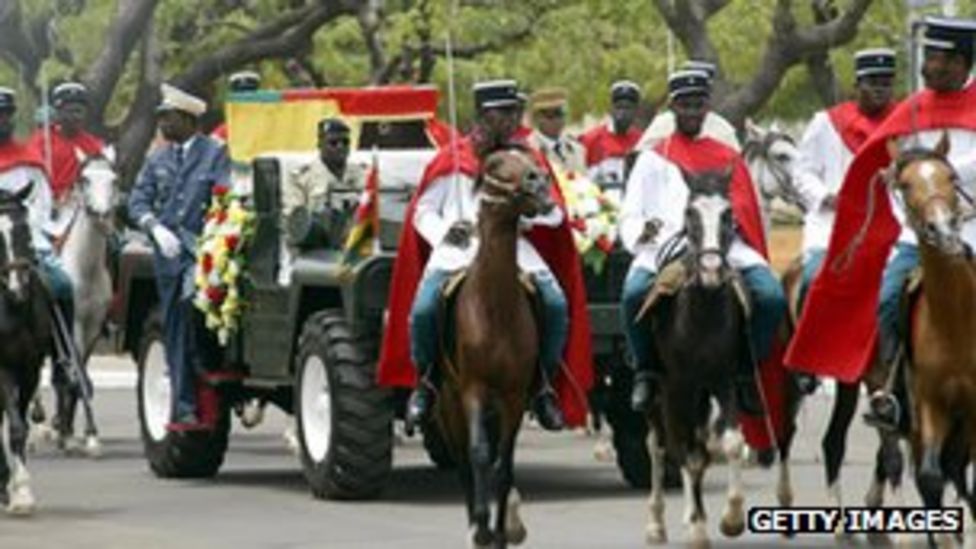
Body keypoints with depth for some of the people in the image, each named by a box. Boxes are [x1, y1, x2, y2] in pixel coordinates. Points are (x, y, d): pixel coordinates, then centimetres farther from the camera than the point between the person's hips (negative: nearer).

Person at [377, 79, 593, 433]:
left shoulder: (529, 160, 11)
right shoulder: (451, 160, 7)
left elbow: (555, 215, 9)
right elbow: (422, 212, 11)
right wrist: (444, 232, -10)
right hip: (456, 251, -1)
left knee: (557, 305, -22)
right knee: (423, 310, -25)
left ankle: (545, 384, -2)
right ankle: (424, 382, 1)